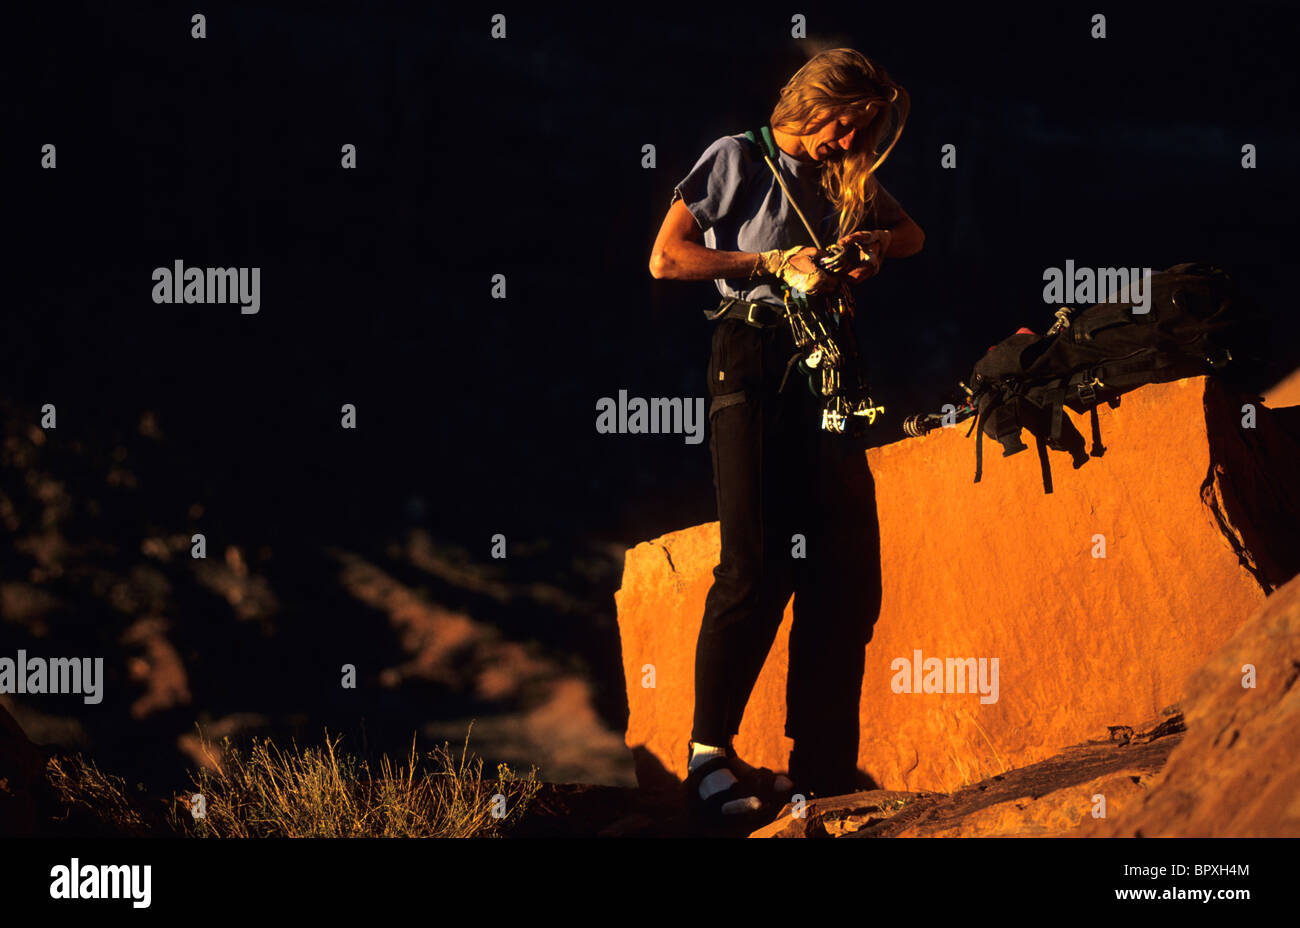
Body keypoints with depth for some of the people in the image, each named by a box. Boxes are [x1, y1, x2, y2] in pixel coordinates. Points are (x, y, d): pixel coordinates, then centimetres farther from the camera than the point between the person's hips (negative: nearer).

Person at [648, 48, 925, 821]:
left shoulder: (849, 179, 19)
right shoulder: (740, 159, 2)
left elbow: (913, 235, 32)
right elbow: (666, 259, -4)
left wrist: (878, 243, 8)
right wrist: (774, 263, -10)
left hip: (827, 363, 6)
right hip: (755, 358, -6)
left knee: (847, 566, -1)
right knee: (759, 563, -13)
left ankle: (823, 768, 4)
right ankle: (710, 754, -7)